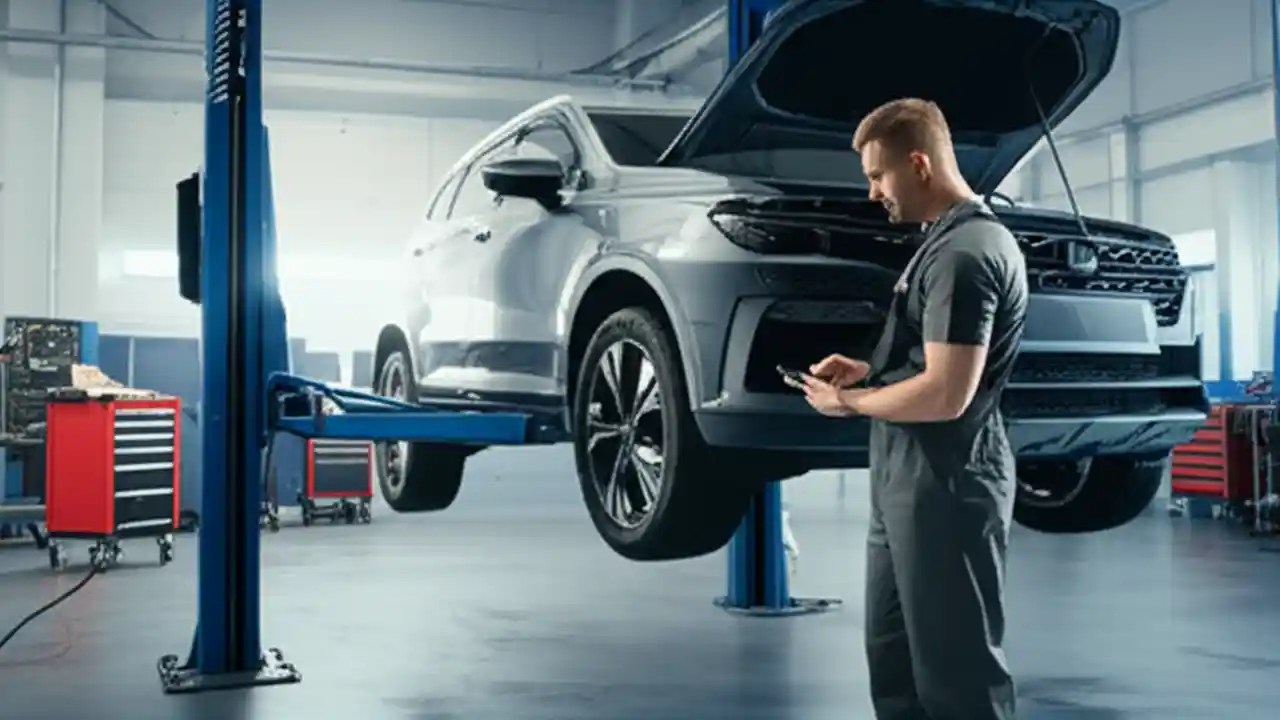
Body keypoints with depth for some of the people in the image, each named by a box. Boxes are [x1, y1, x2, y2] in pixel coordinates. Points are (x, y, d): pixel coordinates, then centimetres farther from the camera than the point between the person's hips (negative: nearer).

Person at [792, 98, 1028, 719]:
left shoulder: (964, 253, -19)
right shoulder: (951, 239, 14)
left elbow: (946, 394, -25)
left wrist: (849, 402, -11)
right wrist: (867, 370, 12)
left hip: (946, 486, -11)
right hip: (910, 481, 11)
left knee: (958, 666, -1)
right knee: (893, 653, 19)